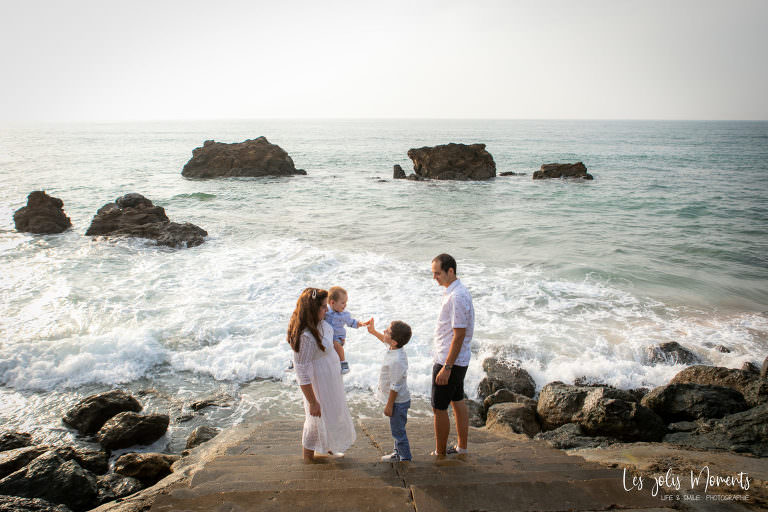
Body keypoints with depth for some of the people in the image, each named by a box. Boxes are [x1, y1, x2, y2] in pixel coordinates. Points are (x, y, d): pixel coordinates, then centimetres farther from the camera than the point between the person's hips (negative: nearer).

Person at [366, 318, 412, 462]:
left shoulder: (396, 361, -33)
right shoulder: (396, 349, -5)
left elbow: (395, 387, -26)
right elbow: (386, 341, 22)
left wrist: (389, 405, -18)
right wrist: (373, 331, 24)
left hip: (398, 402, -10)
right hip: (400, 400, 10)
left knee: (398, 431, 6)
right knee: (397, 429, 23)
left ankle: (405, 458, 21)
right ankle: (398, 453, 39)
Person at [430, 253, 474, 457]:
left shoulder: (457, 297, -24)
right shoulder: (457, 291, 9)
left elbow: (459, 335, -25)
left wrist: (447, 367, -22)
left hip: (450, 361, -10)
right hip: (459, 359, 10)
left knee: (439, 408, 1)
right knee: (458, 402, 19)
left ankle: (440, 454, 14)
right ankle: (462, 447, 32)